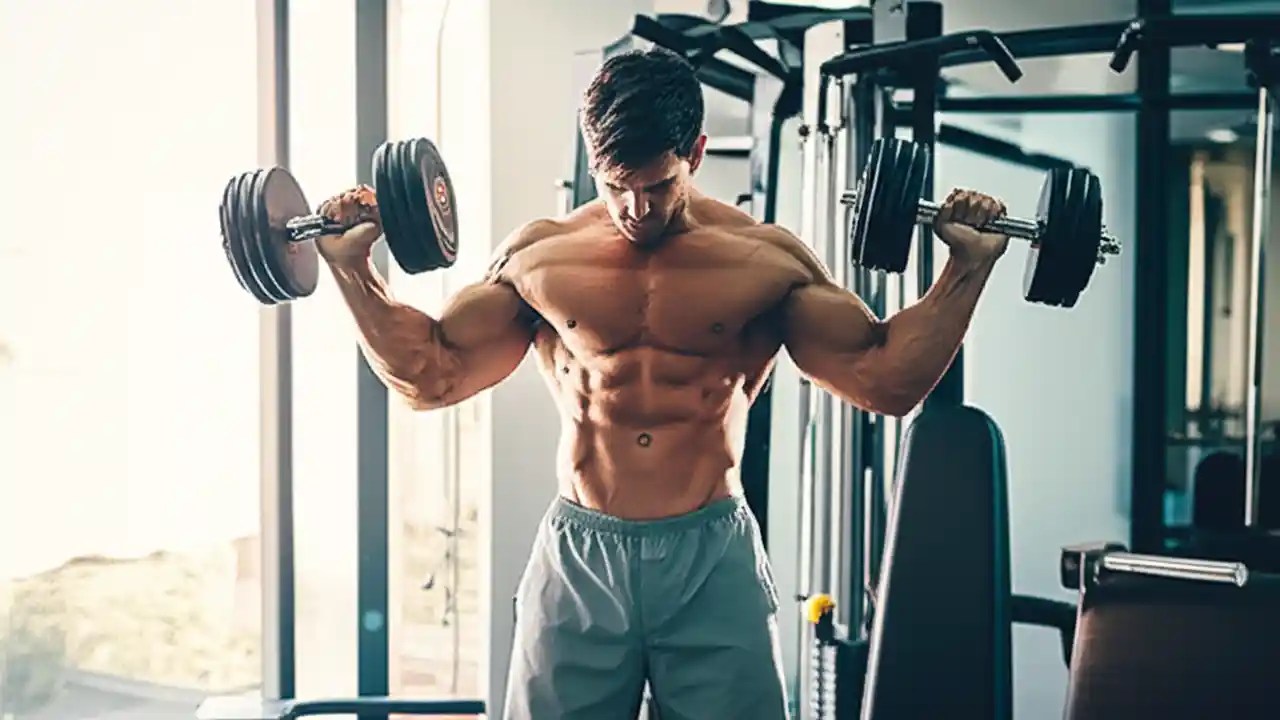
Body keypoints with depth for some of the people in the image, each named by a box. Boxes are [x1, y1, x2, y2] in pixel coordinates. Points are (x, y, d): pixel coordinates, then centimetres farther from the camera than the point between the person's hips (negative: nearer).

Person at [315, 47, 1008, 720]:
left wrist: (968, 265, -1)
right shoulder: (539, 256, 5)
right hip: (579, 560, 1)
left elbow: (885, 378, 5)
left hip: (713, 561, 0)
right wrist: (351, 267, 5)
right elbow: (430, 375, 10)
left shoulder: (766, 259, 2)